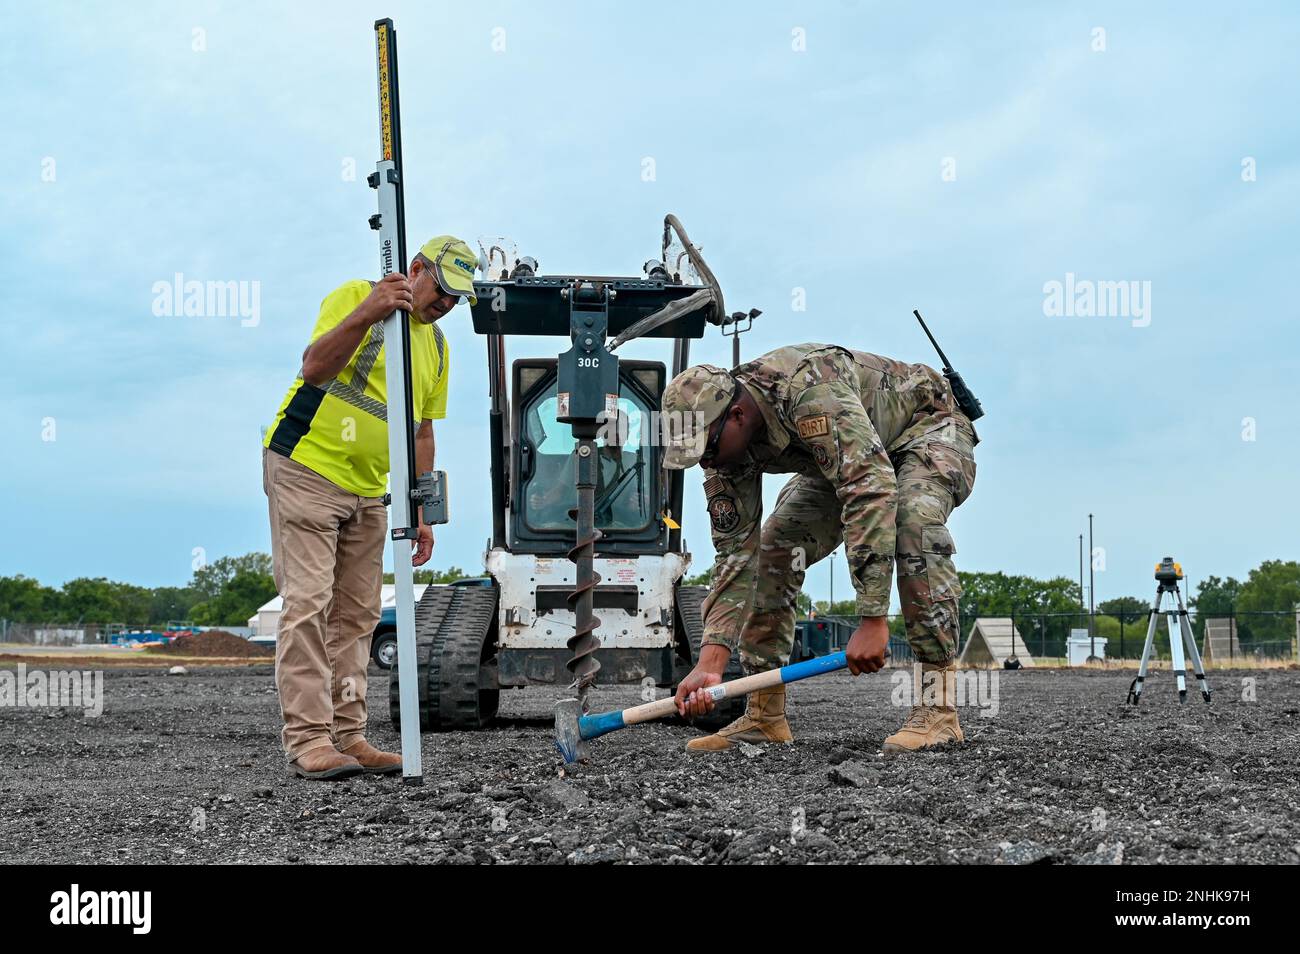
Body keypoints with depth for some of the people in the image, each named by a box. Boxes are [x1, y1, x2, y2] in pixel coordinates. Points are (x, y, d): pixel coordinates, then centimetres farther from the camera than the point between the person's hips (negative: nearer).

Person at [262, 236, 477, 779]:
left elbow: (422, 431, 19)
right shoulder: (355, 296, -8)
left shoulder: (436, 346, 14)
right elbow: (314, 367, -22)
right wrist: (367, 313, -34)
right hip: (306, 469, -7)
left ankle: (347, 736, 11)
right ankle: (307, 741, -11)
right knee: (308, 605, -10)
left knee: (356, 617, 7)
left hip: (368, 490, 8)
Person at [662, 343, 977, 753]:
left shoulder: (810, 388, -41)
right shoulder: (727, 442, -16)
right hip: (844, 458, 7)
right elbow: (736, 552, -14)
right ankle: (765, 715, -1)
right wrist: (710, 662, -24)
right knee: (774, 546, -9)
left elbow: (872, 492, -46)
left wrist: (872, 620, -48)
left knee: (912, 521, -36)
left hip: (927, 430, -7)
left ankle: (938, 707, -31)